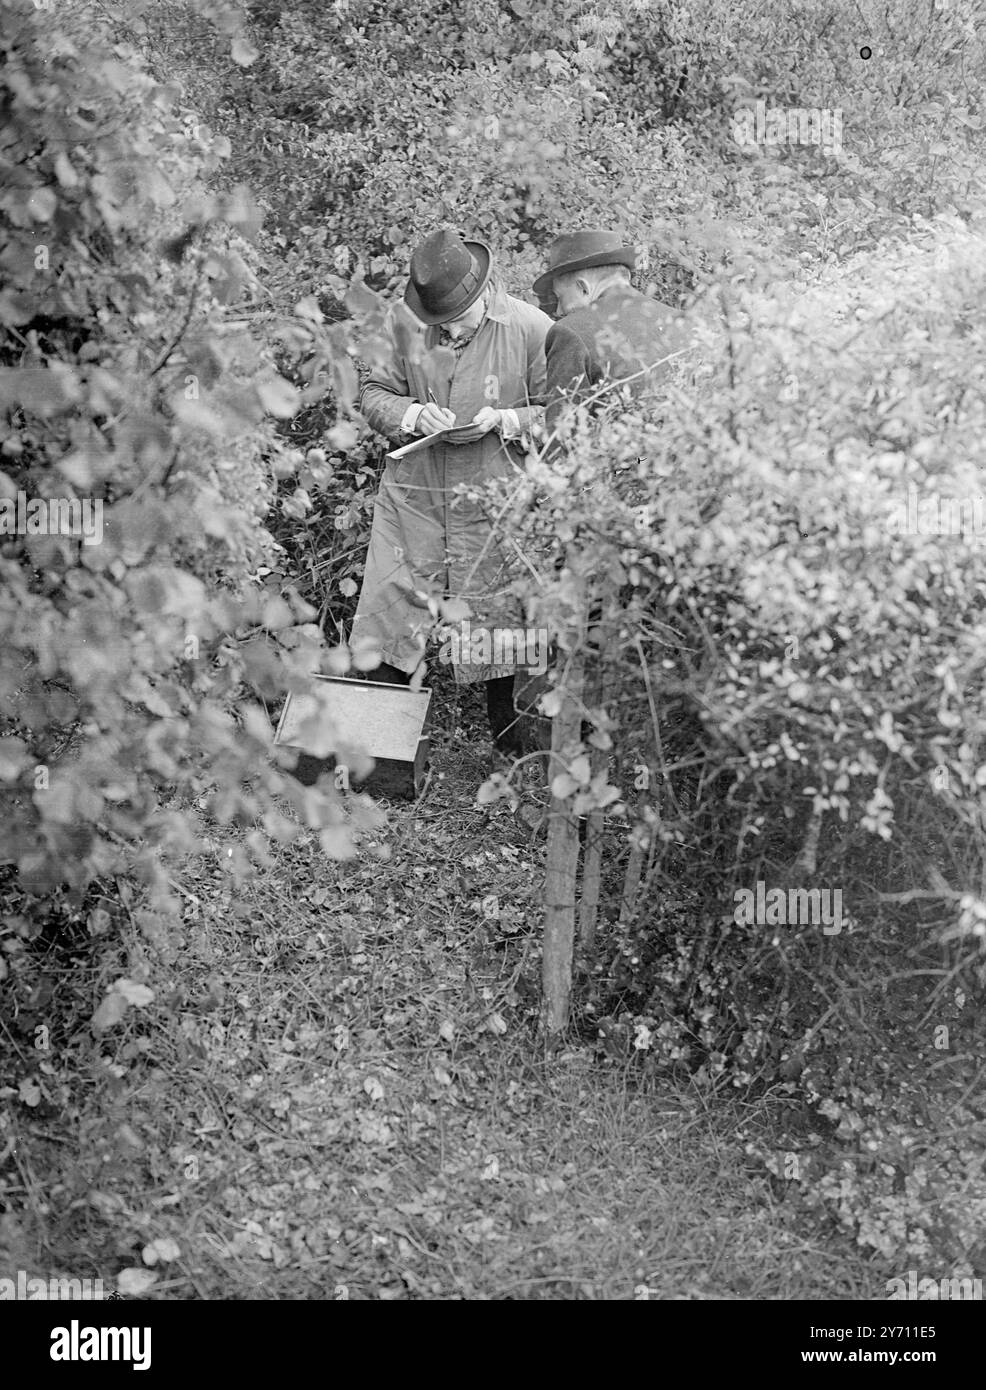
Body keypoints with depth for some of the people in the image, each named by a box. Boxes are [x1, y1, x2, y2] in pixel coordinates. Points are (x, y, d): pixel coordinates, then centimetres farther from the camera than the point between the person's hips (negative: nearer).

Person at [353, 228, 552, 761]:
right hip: (413, 491, 2)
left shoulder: (532, 329, -9)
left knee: (499, 625, 5)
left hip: (494, 500, -2)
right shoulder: (404, 322, -2)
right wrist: (413, 414, -14)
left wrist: (503, 420, -17)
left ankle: (513, 748, 21)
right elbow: (374, 395, 6)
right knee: (389, 614, 3)